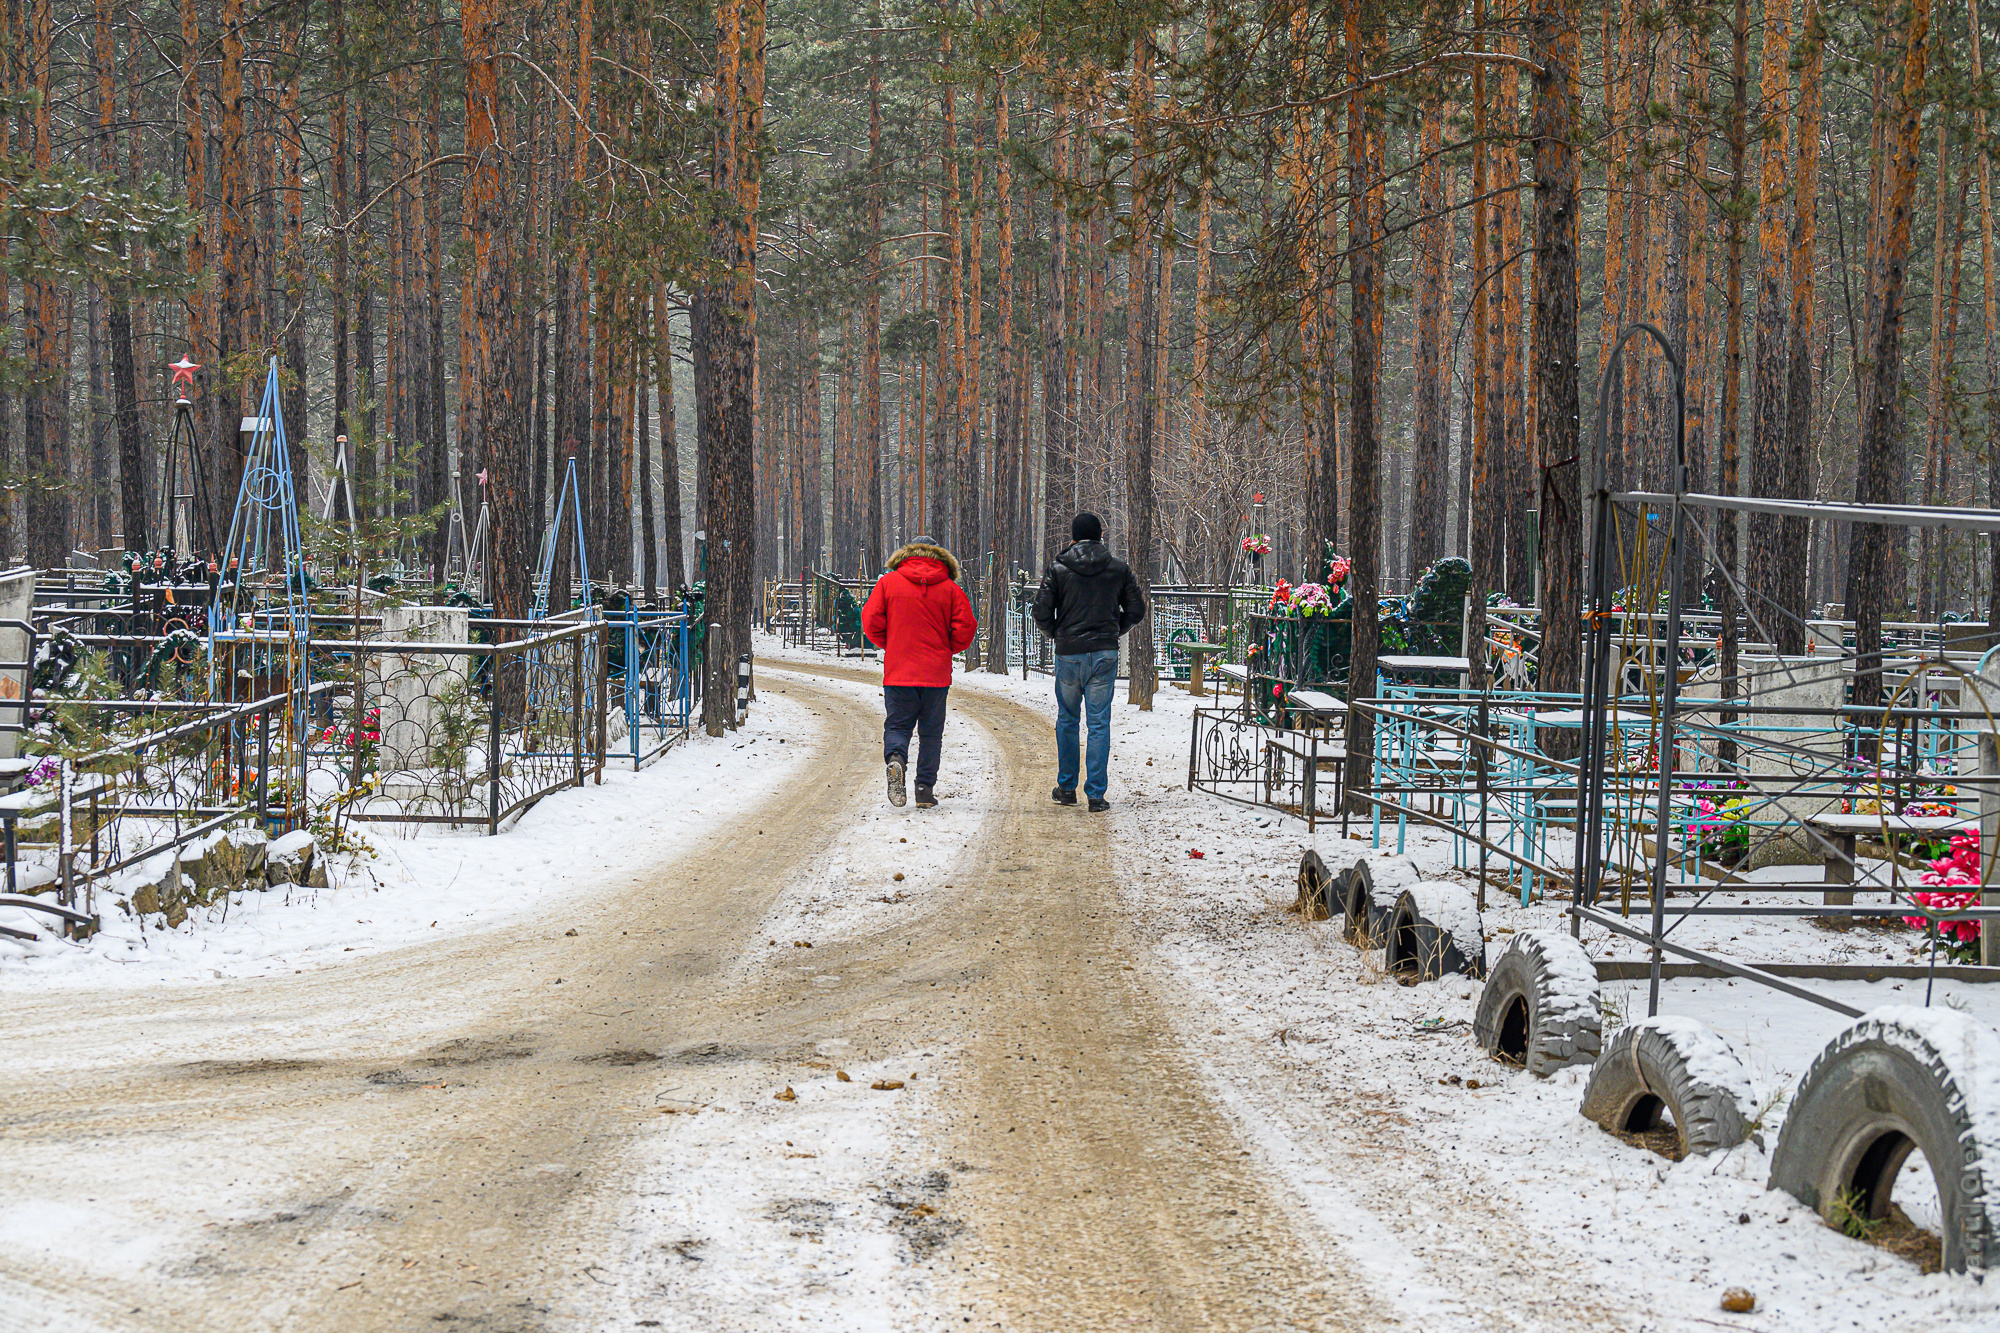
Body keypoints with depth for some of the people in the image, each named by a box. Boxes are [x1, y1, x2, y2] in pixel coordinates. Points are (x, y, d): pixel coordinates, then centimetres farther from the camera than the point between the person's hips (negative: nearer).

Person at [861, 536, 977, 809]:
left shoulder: (888, 582, 2)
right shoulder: (950, 589, 2)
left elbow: (871, 622, -3)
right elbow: (965, 630, -3)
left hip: (898, 673, 0)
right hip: (936, 674, 1)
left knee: (897, 725, 7)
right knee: (931, 733, 11)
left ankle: (895, 759, -24)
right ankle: (925, 788, 6)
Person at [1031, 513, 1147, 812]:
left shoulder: (1058, 568, -3)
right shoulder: (1118, 568, 2)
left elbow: (1042, 612, -7)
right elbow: (1136, 610, 6)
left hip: (1069, 653, 0)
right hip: (1105, 653, 0)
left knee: (1067, 719, 15)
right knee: (1099, 722, 2)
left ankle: (1066, 787, 20)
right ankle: (1096, 793, -1)